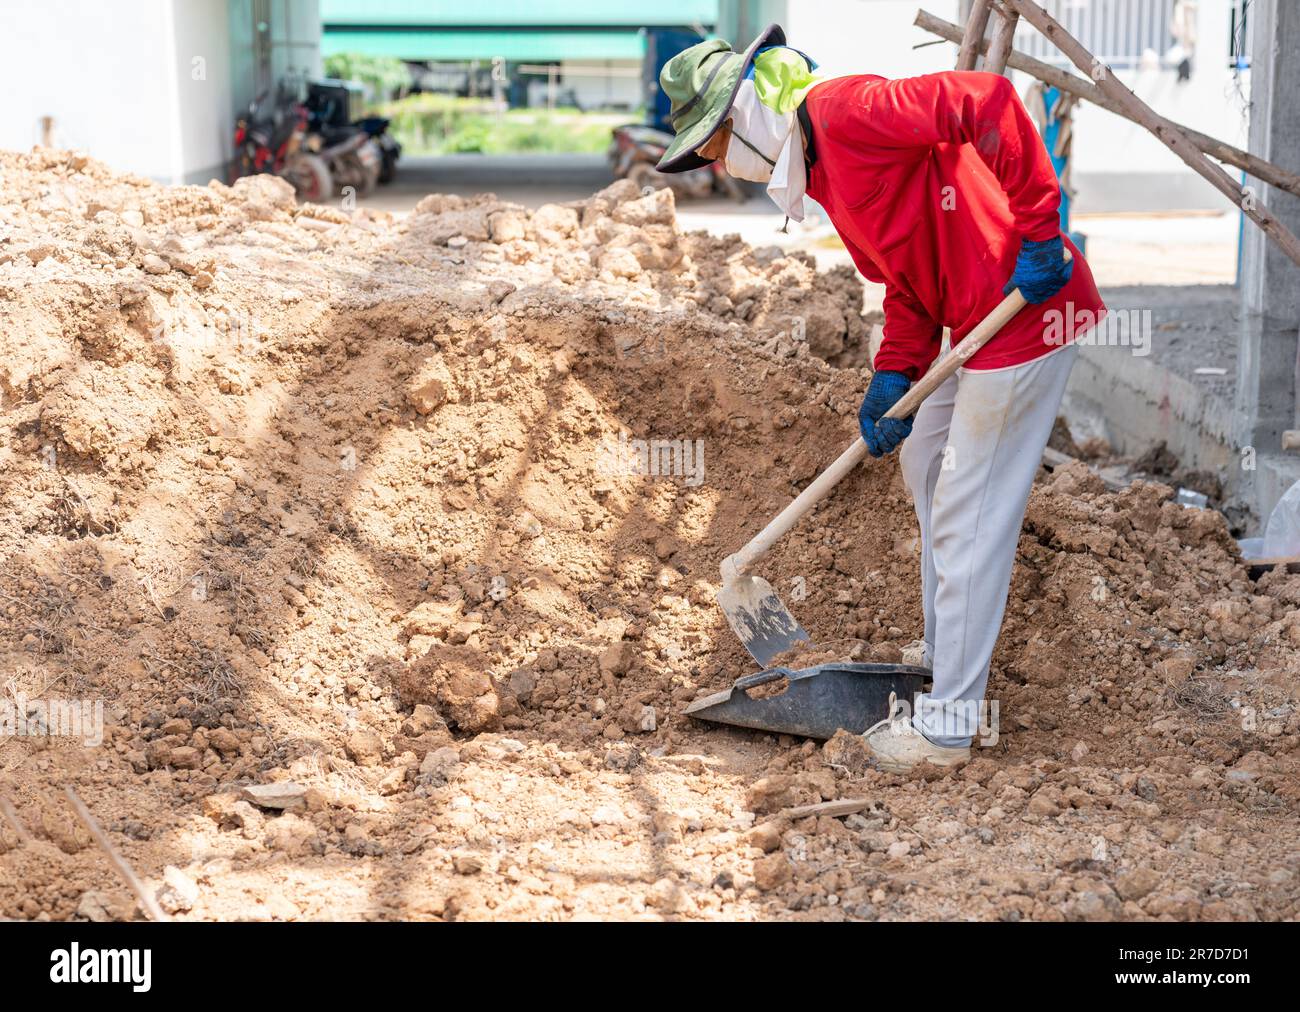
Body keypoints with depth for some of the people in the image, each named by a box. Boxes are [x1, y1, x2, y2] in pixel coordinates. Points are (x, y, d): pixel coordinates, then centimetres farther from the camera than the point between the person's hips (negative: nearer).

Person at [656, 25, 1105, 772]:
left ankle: (950, 722, 6)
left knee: (969, 514, -4)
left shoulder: (844, 110, -16)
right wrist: (894, 377, 3)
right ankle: (950, 654, 40)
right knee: (926, 459, 25)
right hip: (975, 320, 11)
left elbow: (989, 100, -25)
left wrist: (1037, 231, -24)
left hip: (1028, 311, -11)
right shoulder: (818, 169, 15)